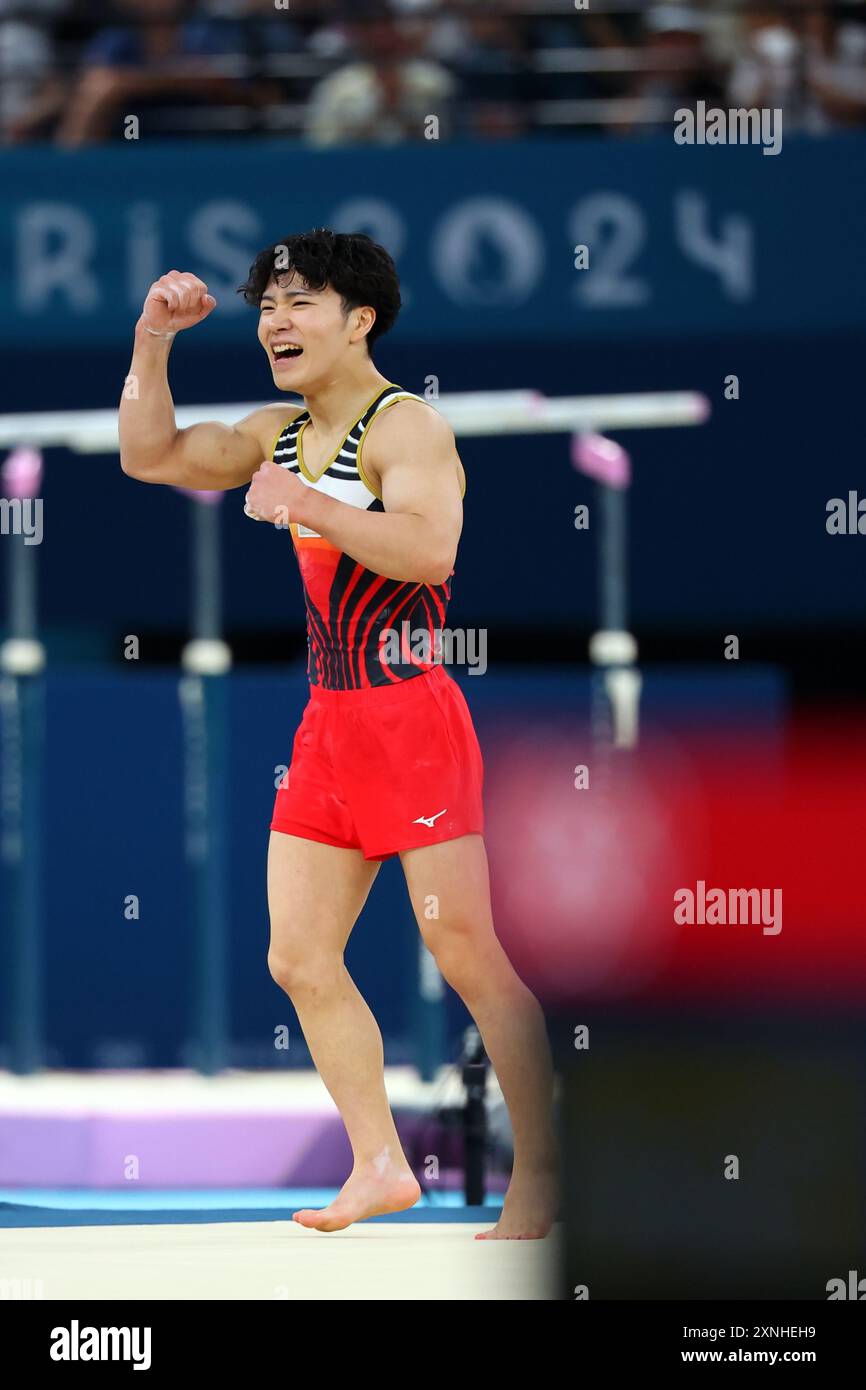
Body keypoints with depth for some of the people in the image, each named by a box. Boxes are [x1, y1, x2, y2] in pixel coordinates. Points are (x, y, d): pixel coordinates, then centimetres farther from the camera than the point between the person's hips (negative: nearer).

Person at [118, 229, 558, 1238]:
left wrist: (307, 505, -30)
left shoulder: (406, 427, -12)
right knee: (299, 959, 6)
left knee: (468, 957, -8)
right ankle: (380, 1165, 13)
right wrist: (152, 343, 8)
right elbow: (150, 457, 19)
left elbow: (430, 550, -27)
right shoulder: (278, 435, 14)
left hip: (411, 718, -9)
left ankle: (540, 1183, -3)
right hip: (329, 726, 9)